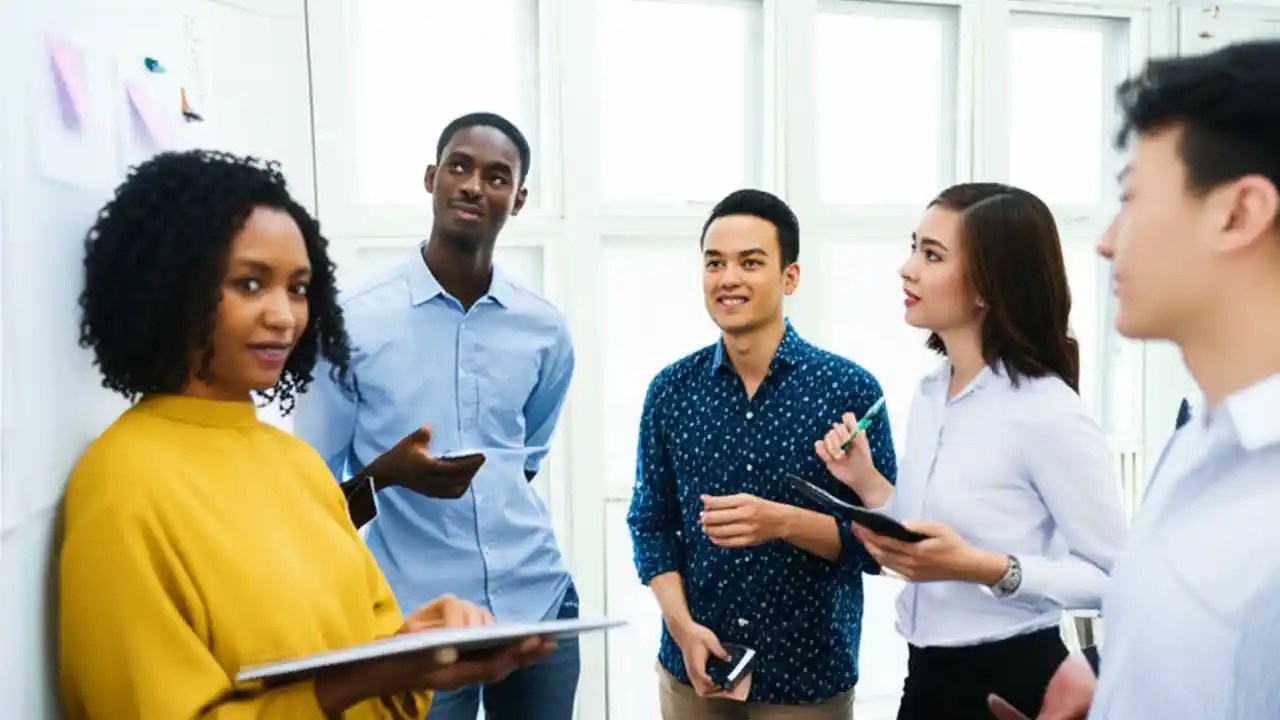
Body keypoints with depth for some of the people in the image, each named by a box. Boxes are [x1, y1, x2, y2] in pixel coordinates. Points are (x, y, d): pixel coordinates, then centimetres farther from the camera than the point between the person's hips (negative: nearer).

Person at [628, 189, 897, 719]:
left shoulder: (850, 389, -10)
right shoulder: (671, 391, -2)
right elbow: (651, 524, 3)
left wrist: (784, 522, -24)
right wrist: (682, 625, -10)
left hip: (812, 673, -2)